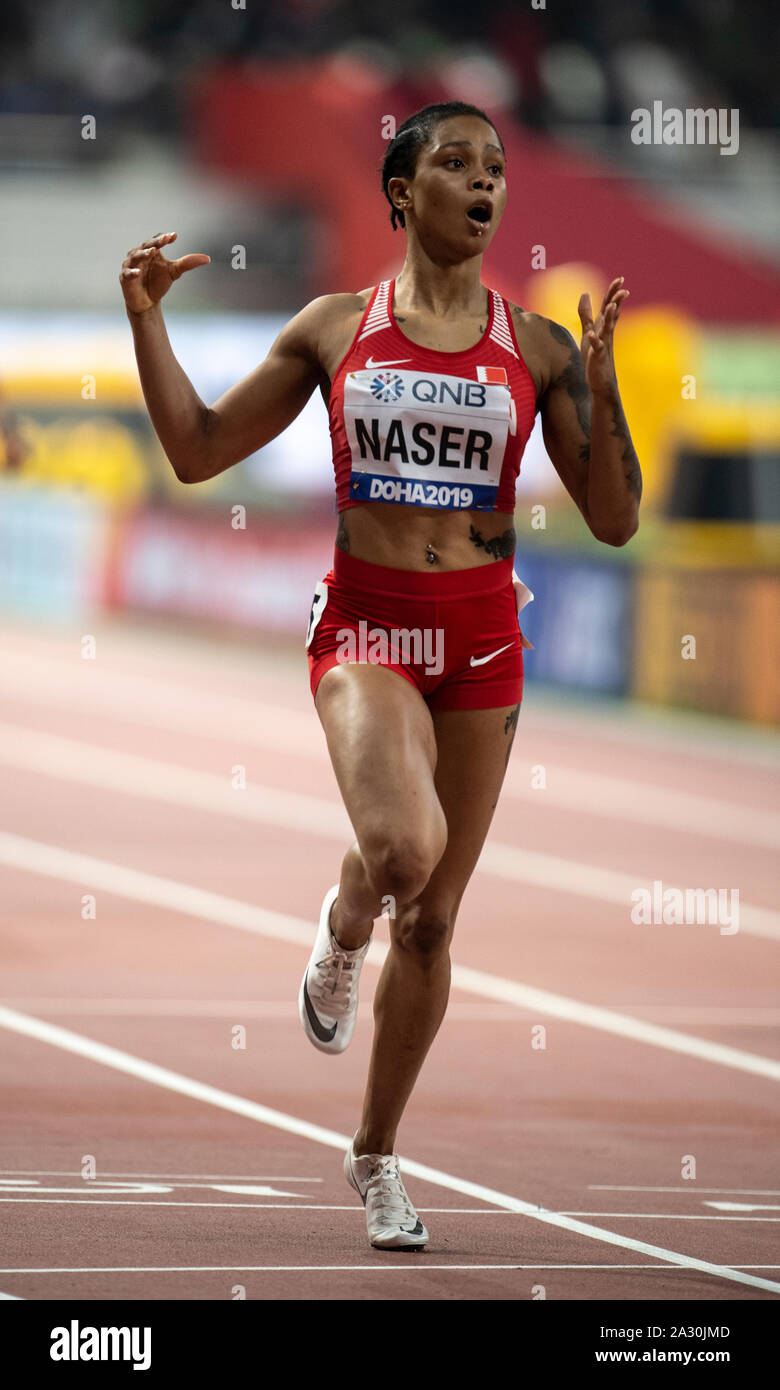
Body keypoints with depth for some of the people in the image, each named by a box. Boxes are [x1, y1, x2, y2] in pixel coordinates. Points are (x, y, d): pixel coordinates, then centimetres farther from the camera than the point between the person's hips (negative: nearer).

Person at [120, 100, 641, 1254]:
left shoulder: (537, 348, 3)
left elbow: (615, 520, 1)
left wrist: (602, 381, -11)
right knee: (403, 845, -30)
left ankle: (376, 1155, 24)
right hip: (366, 624, -2)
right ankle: (342, 933, 6)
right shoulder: (334, 329, 4)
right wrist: (147, 321, -1)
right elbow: (199, 451, 8)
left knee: (433, 918, 7)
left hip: (483, 636, 2)